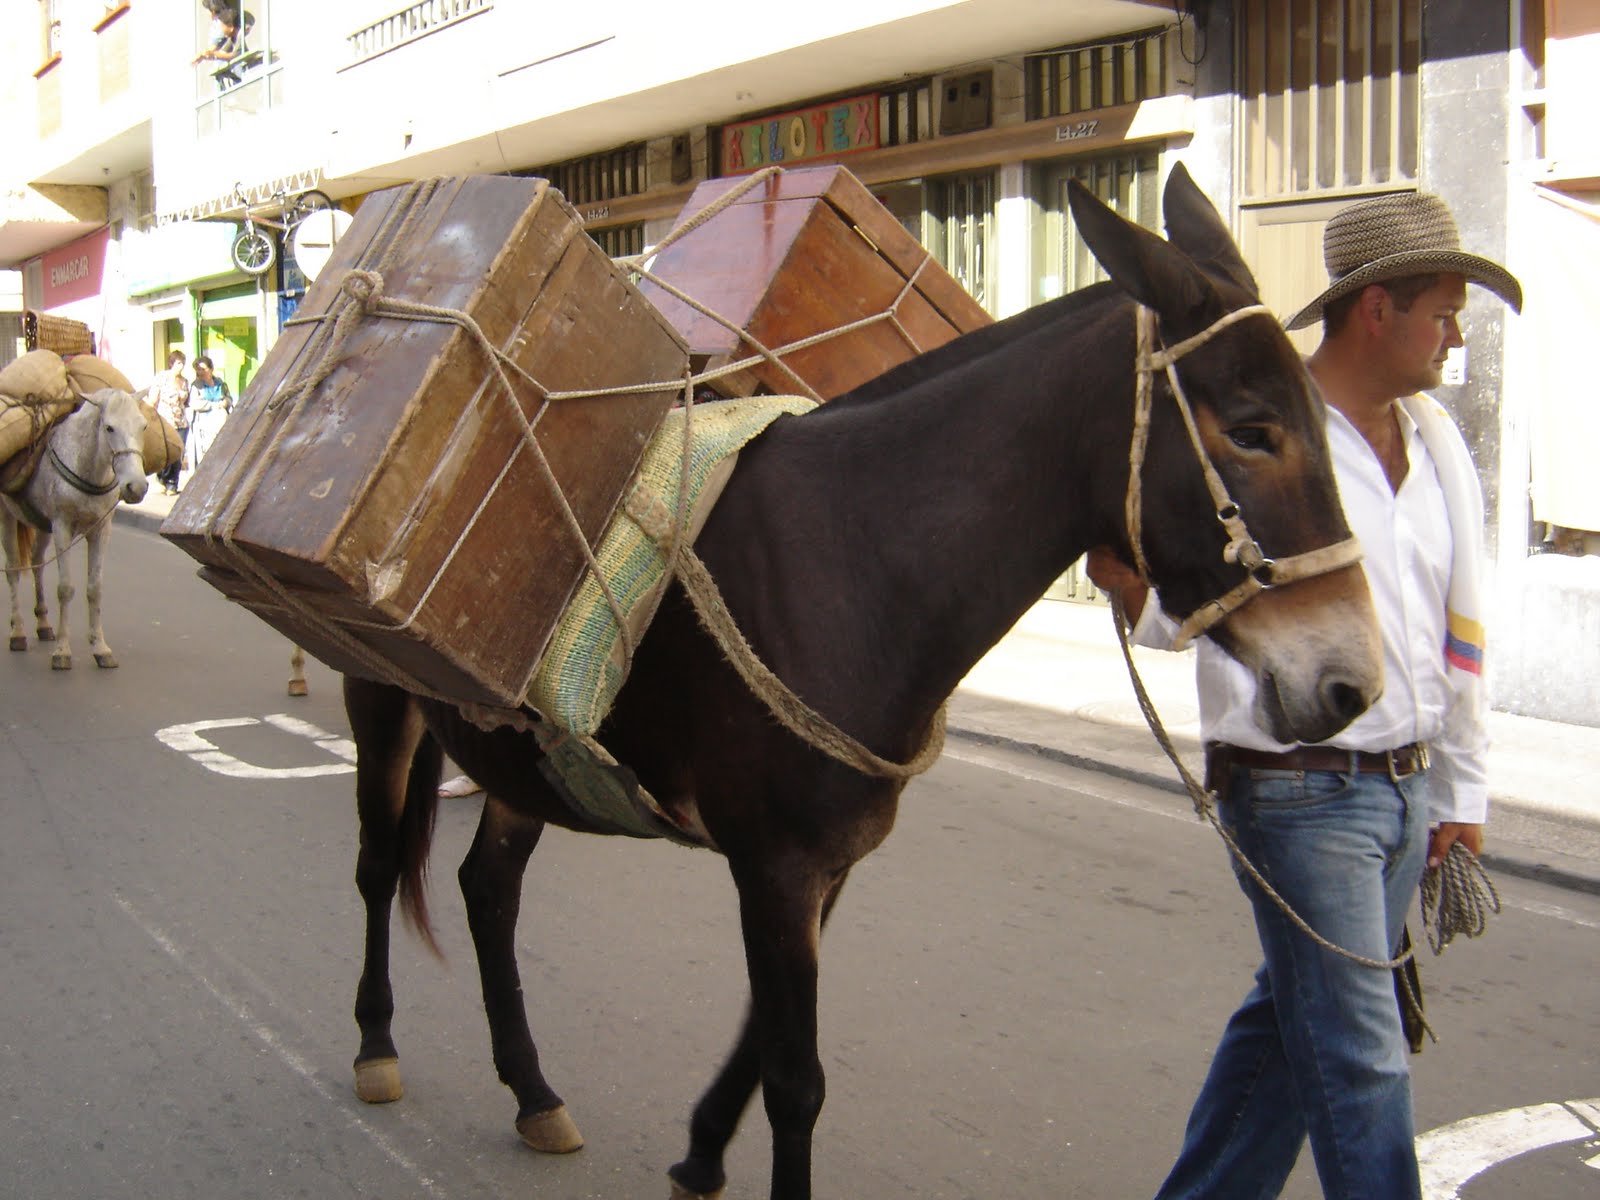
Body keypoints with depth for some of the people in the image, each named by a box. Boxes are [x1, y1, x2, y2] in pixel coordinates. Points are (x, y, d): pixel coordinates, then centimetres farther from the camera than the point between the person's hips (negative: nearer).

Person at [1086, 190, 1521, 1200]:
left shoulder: (1435, 444, 10)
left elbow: (1459, 624, 15)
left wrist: (1461, 790, 16)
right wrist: (1134, 588, -34)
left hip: (1407, 786, 7)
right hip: (1300, 789, -7)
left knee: (1290, 1023, 16)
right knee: (1358, 1056, -2)